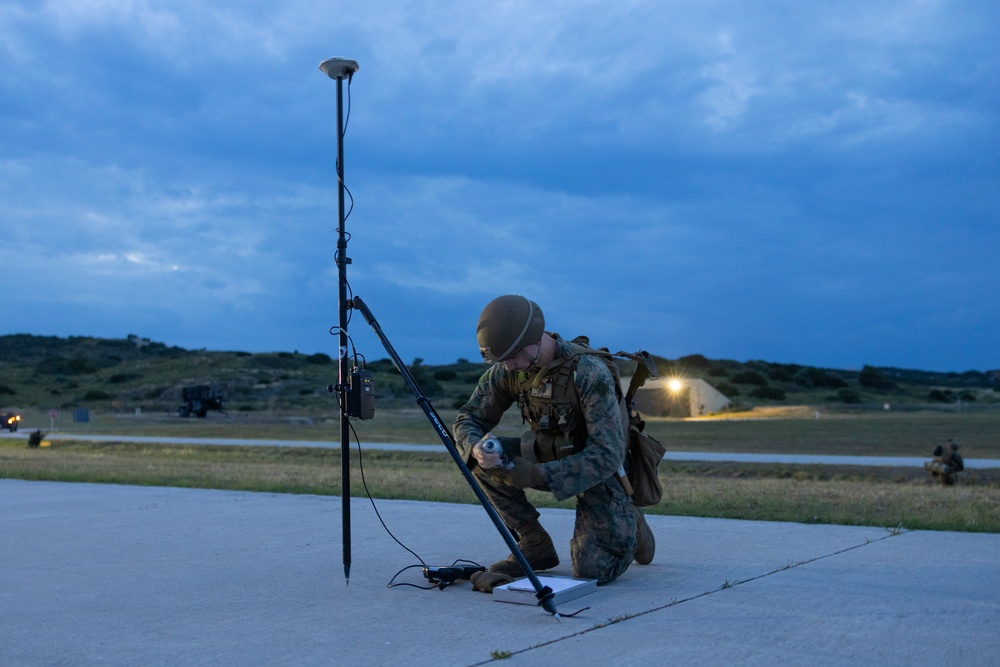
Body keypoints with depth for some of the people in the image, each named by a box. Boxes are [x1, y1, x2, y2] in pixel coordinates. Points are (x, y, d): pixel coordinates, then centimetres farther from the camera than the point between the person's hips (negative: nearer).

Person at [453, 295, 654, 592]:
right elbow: (468, 419, -9)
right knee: (484, 460, -19)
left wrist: (540, 476, -42)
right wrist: (476, 448, -34)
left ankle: (627, 525, 16)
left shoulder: (589, 371, -32)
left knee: (592, 571, -18)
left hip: (598, 470, -5)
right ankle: (535, 546, -4)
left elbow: (608, 455, -34)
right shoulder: (506, 370, -14)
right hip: (551, 455, 5)